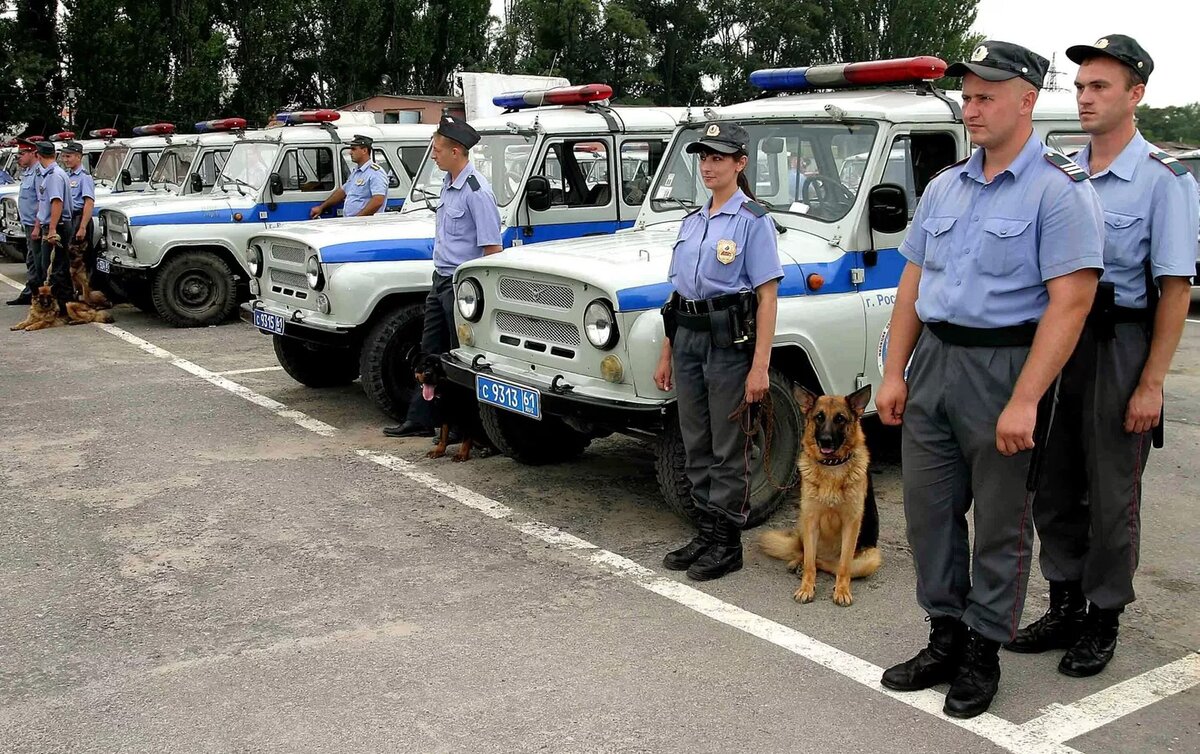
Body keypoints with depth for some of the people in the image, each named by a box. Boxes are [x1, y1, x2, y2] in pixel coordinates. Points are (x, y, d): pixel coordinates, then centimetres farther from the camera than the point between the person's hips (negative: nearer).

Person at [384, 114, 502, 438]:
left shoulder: (477, 191, -19)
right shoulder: (448, 181, 9)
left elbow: (492, 248, -20)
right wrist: (441, 275, 20)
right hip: (441, 278, 9)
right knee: (430, 351, 14)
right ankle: (420, 419, 24)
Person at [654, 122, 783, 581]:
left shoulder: (753, 221, -7)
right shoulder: (692, 221, 13)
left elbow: (767, 298, -11)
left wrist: (759, 366, -17)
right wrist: (667, 354, 12)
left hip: (729, 338, -7)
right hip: (687, 336, 7)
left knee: (727, 448, 1)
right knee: (696, 445, 12)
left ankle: (727, 544, 11)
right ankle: (704, 533, 23)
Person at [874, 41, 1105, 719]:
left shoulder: (1060, 190, -10)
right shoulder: (945, 187, 11)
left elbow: (1071, 303, -17)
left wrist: (1024, 402, -23)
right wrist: (894, 373, 6)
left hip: (1004, 366, -6)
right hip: (932, 360, 7)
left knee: (1000, 522, 6)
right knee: (929, 508, 11)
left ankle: (983, 655, 20)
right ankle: (945, 639, 26)